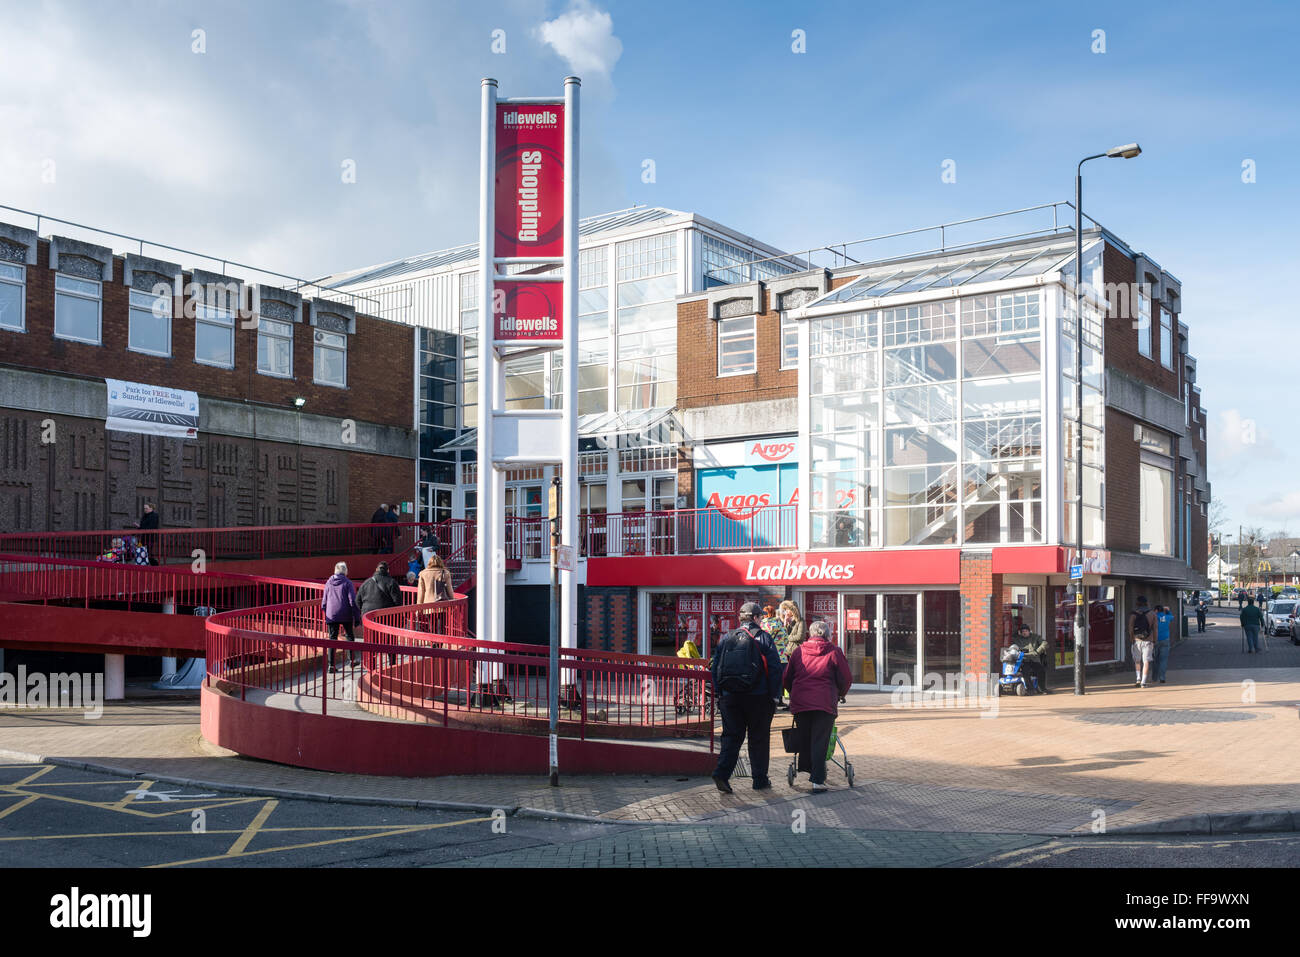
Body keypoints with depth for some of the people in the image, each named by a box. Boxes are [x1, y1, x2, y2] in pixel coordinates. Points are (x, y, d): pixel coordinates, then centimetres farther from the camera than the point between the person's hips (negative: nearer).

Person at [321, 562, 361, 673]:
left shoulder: (328, 583, 8)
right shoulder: (348, 583, -3)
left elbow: (324, 602, 12)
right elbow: (353, 601, -8)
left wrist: (326, 616, 23)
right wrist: (357, 617, -4)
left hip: (331, 615, 2)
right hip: (346, 615, -2)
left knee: (332, 639, 4)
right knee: (349, 636, 17)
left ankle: (331, 665, -1)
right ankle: (351, 660, 18)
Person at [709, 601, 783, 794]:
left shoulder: (726, 638, 8)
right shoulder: (763, 637, -3)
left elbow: (715, 668, 8)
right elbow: (775, 667, -8)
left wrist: (719, 693, 14)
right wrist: (774, 695, -2)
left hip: (730, 697, 3)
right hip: (758, 698, -3)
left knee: (731, 736, 8)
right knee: (759, 738, 9)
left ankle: (722, 773, -10)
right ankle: (760, 779, 15)